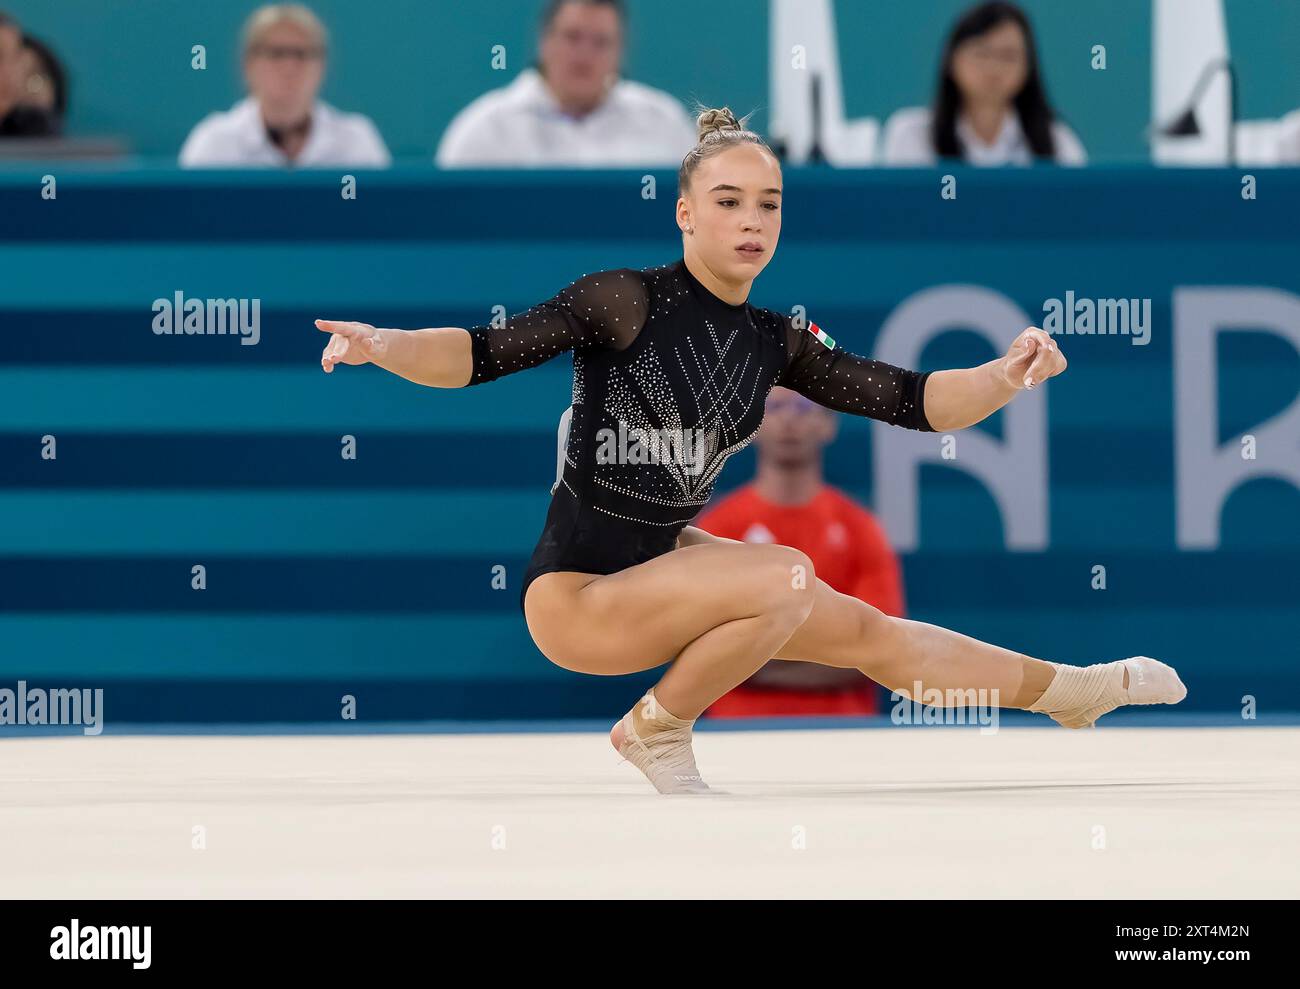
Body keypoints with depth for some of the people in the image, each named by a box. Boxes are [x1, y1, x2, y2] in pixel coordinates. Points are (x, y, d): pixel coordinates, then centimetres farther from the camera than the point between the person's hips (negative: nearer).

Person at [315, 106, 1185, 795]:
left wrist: (1005, 378, -21)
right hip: (575, 594, -7)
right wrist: (384, 346, -43)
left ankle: (1070, 690, 36)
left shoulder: (776, 344, 0)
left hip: (662, 558, 7)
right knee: (785, 576, -28)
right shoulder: (623, 302, -18)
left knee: (869, 632, 15)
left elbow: (911, 400, -3)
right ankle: (658, 732, -8)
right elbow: (484, 354, -24)